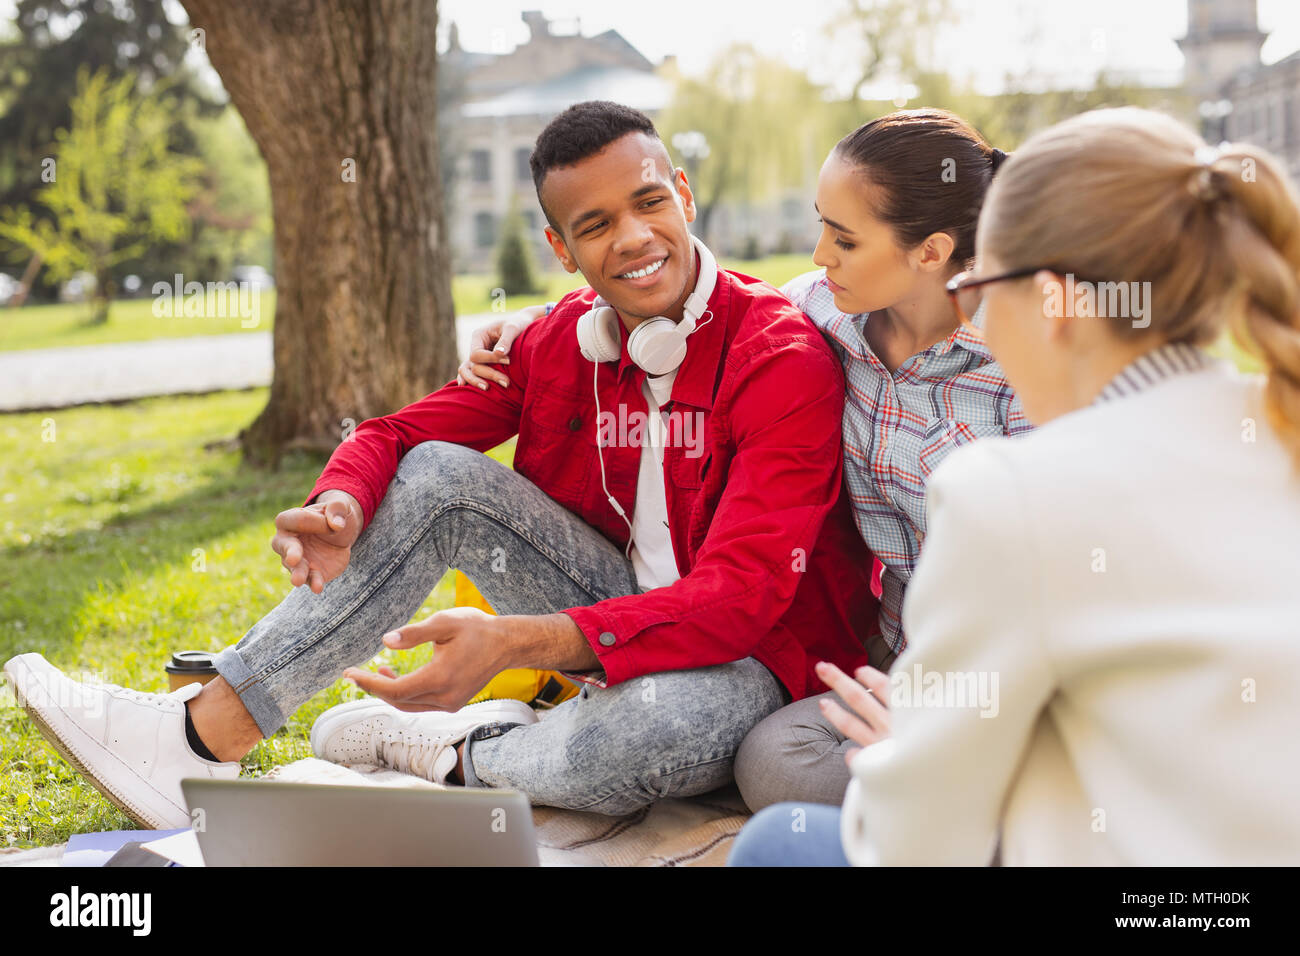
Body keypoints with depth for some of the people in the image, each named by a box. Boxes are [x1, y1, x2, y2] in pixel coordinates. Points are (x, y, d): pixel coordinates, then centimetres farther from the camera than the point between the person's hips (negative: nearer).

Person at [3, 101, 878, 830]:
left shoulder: (782, 356, -21)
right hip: (622, 614, 5)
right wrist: (341, 504, -25)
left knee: (652, 731, -41)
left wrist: (514, 643, -40)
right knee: (438, 474, -12)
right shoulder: (560, 343, -1)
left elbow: (744, 594, -29)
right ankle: (206, 732, -11)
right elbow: (398, 433, 2)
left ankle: (457, 753, -7)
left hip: (750, 653, -5)